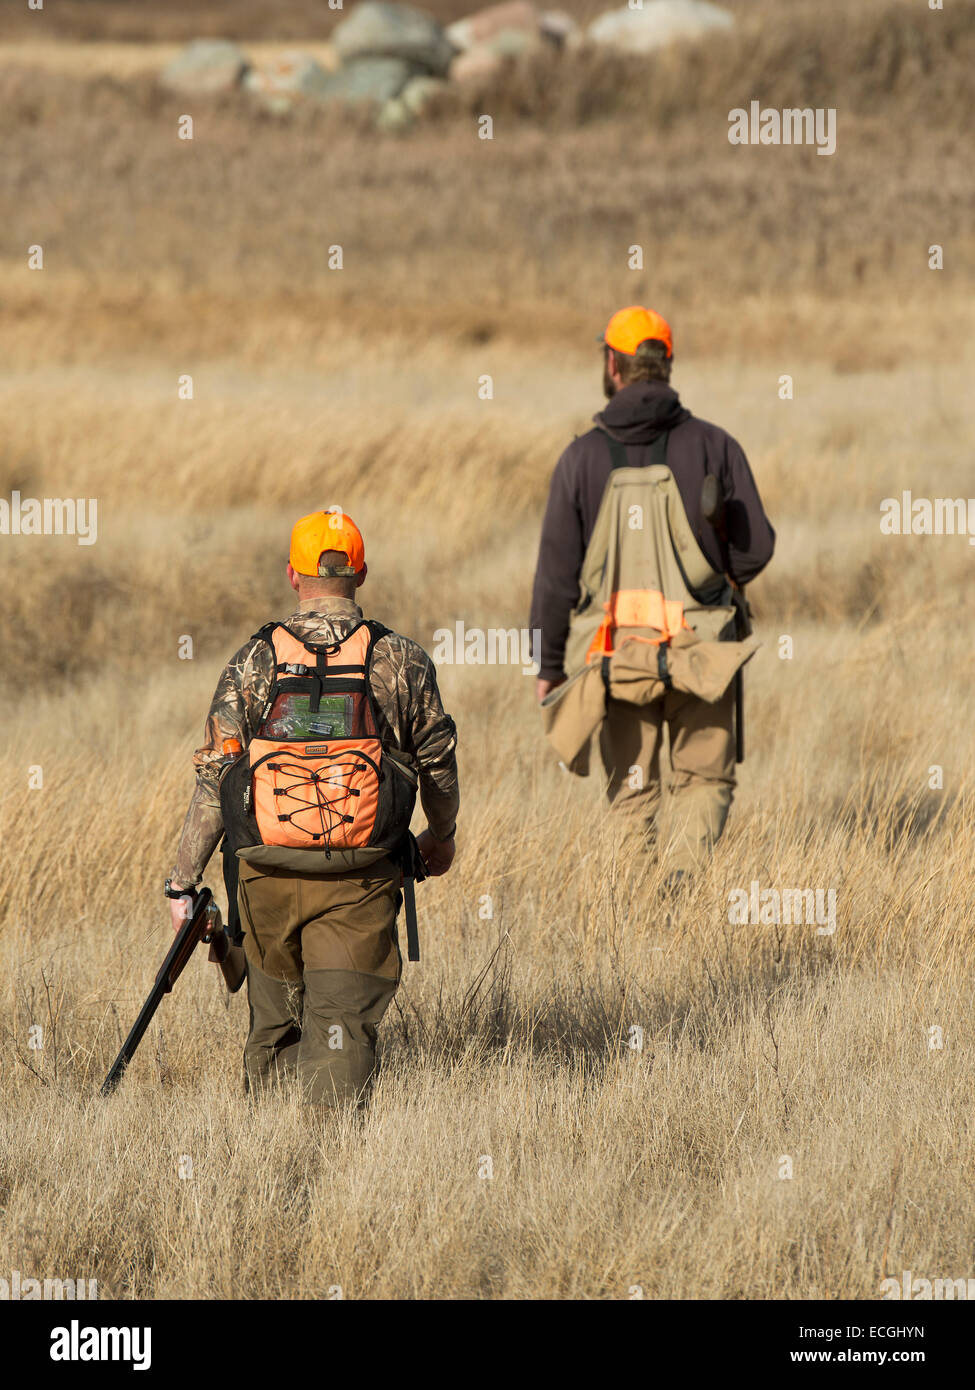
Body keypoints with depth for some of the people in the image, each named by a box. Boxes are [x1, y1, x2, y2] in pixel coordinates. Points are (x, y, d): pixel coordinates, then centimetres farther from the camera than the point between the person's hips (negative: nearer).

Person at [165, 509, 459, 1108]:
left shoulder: (254, 662, 1)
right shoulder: (403, 661, 0)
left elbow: (215, 779, 0)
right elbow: (437, 760, 11)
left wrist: (182, 883, 5)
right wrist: (442, 835, 30)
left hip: (270, 877, 1)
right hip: (360, 882, -1)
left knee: (275, 1020, 17)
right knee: (344, 1020, -5)